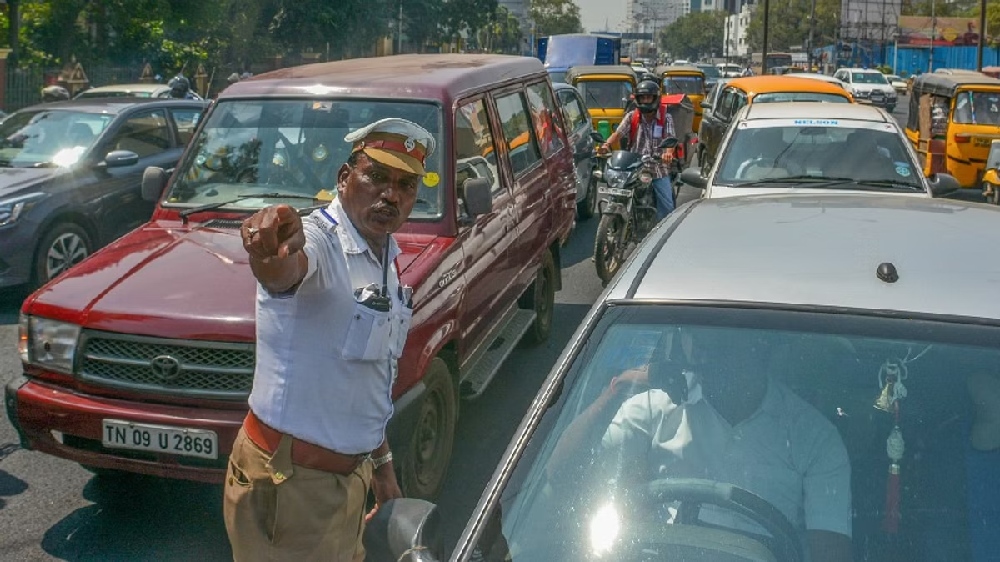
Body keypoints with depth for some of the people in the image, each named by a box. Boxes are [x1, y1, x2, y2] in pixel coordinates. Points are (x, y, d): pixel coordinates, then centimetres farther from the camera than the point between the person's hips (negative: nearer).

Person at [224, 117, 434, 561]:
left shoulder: (385, 258, 6)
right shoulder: (318, 241, -20)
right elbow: (282, 273, -46)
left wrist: (381, 464, 19)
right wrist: (272, 257, -69)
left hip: (349, 473, 8)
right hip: (289, 484, -8)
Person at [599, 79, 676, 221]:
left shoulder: (665, 118, 2)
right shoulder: (631, 117, 5)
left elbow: (670, 139, -11)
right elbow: (618, 133, -6)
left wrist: (668, 152, -34)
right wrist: (607, 144, -27)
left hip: (659, 168, 0)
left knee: (666, 207, -1)